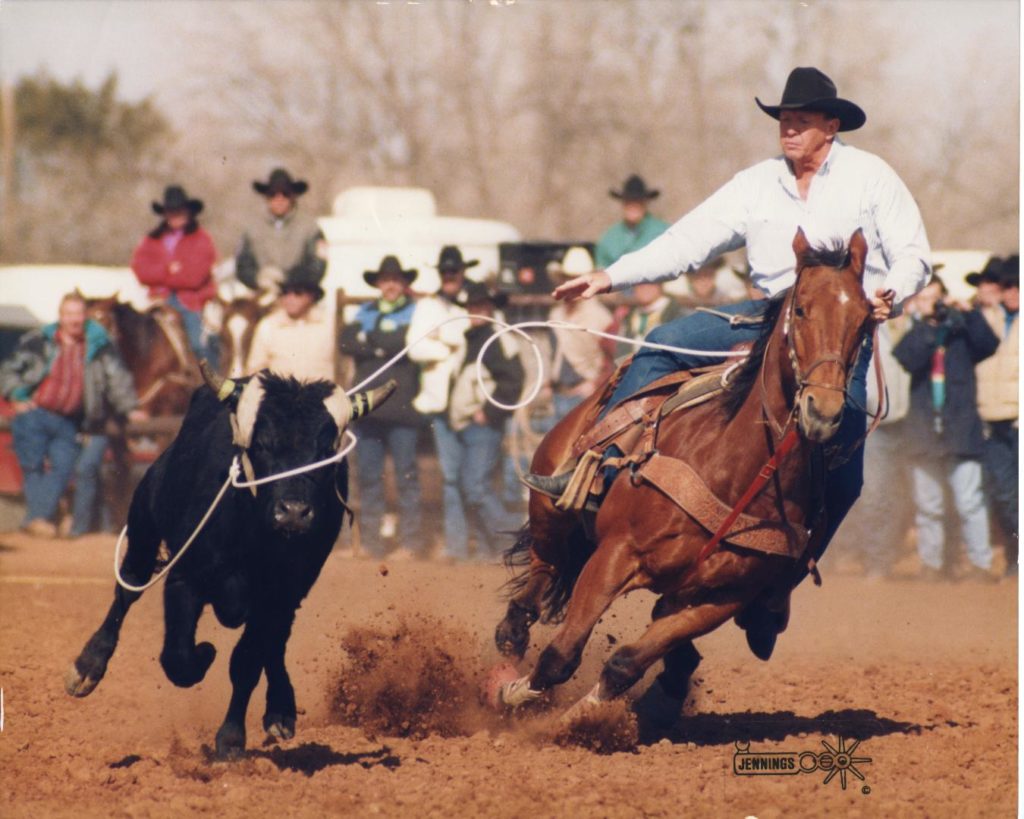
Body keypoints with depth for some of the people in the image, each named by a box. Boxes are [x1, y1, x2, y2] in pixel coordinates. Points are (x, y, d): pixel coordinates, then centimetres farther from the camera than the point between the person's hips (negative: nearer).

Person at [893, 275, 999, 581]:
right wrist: (928, 325, -22)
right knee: (928, 506, 8)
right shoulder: (910, 333, 6)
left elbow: (988, 346, -12)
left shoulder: (960, 329, 5)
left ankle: (981, 564, 1)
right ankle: (931, 564, 18)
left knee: (971, 503, -4)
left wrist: (968, 314, -21)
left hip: (961, 429, -1)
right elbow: (908, 361, -14)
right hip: (923, 432, 1)